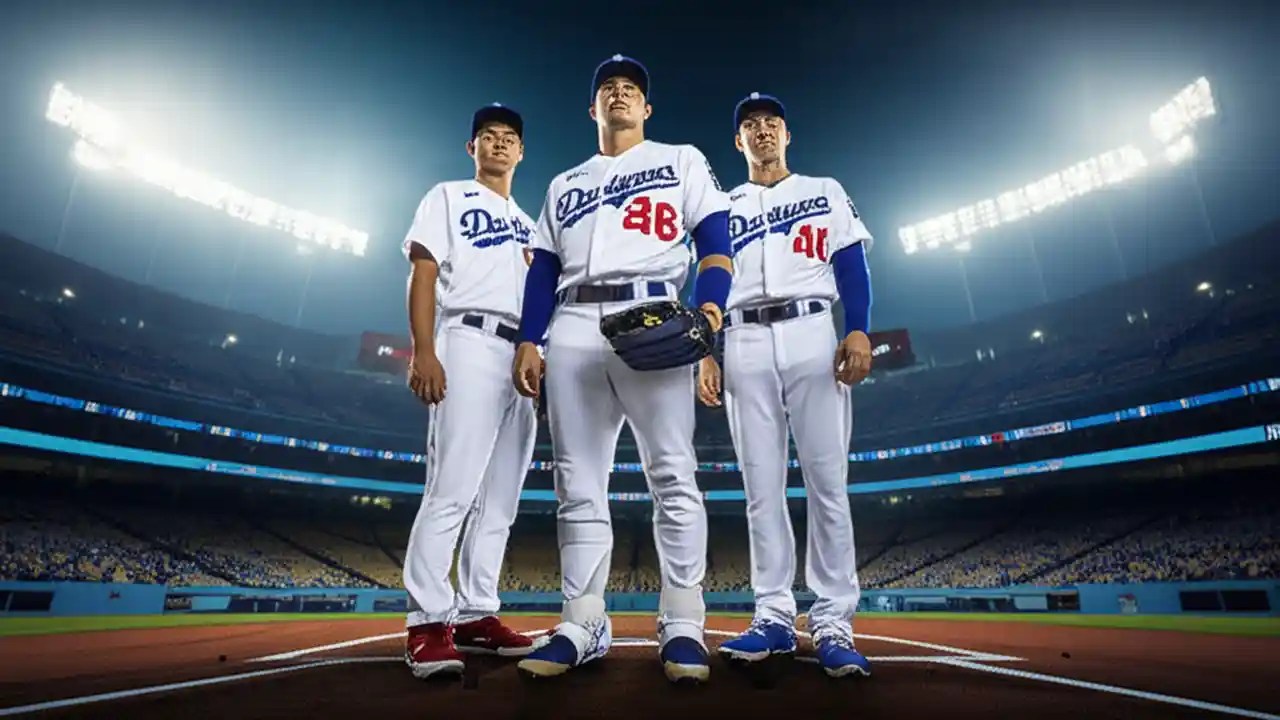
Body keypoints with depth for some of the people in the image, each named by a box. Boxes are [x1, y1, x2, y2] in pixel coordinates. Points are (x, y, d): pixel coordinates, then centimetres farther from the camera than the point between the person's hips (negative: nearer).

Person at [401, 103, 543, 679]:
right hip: (470, 345, -6)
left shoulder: (529, 224, 27)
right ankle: (427, 623, -9)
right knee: (452, 488, -15)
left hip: (524, 357, 7)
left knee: (500, 499, 5)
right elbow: (422, 276, -2)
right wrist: (423, 352, -15)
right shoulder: (448, 198, 10)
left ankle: (475, 615, 12)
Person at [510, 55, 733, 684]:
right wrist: (528, 342, 6)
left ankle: (681, 626, -2)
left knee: (672, 477, -9)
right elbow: (543, 271, 19)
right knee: (577, 485, 2)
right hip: (572, 329, 4)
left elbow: (715, 241, 5)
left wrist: (709, 303, -14)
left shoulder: (681, 160, 18)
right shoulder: (564, 185, 27)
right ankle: (581, 625, 9)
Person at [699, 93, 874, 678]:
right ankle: (774, 617, 7)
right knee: (761, 485, 1)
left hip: (812, 335, -1)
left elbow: (852, 267, 7)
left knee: (827, 479, -7)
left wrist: (858, 330, -10)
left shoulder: (825, 192, 18)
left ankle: (833, 623, -2)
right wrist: (706, 355, 2)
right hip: (745, 344, 2)